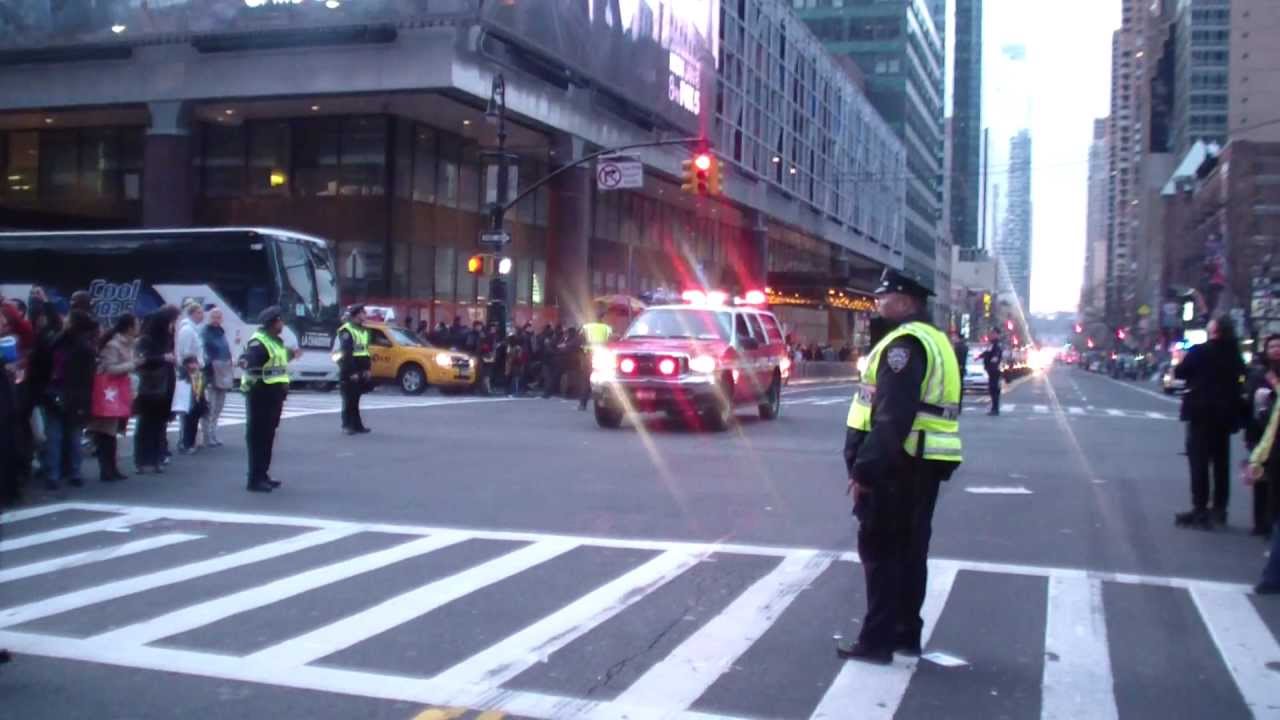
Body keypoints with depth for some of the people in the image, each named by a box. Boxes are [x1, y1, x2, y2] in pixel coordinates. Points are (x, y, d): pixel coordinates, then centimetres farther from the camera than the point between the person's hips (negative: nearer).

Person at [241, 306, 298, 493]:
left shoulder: (275, 341, 15)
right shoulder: (258, 342, -17)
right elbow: (250, 364, -32)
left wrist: (290, 355, 42)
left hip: (274, 395, 10)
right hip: (261, 395, -10)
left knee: (268, 437, 16)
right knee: (258, 437, -6)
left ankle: (262, 475, 25)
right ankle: (255, 479, -3)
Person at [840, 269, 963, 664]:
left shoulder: (905, 343, -16)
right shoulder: (935, 341, 17)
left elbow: (892, 416, -24)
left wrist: (864, 468, -23)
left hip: (897, 465, -10)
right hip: (924, 463, 10)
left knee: (880, 551, -3)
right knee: (909, 550, 15)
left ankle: (877, 641, 1)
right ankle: (905, 633, 23)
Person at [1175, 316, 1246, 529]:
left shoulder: (1199, 352, -13)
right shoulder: (1234, 354, 3)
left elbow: (1180, 373, -5)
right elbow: (1239, 382, 11)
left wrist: (1183, 359, 11)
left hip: (1202, 412, -5)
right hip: (1225, 414, 5)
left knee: (1199, 462, -2)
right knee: (1221, 462, 12)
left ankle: (1200, 510, -6)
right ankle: (1219, 509, 17)